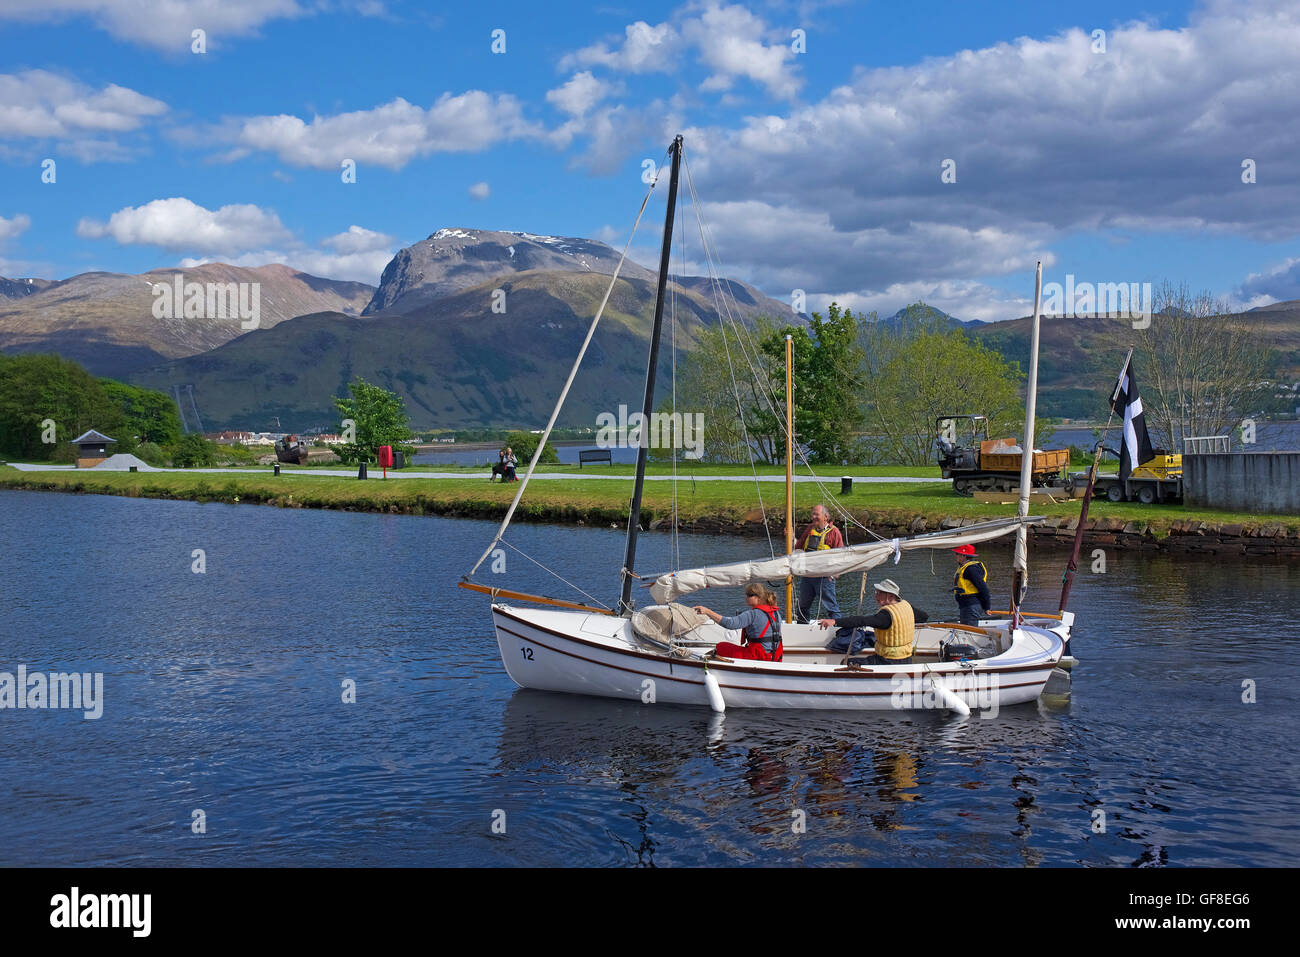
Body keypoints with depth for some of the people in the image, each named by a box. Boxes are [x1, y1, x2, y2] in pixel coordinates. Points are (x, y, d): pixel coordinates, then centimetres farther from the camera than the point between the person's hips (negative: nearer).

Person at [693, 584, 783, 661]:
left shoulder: (753, 614, -17)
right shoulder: (776, 612, 7)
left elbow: (730, 623, -26)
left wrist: (707, 611, -28)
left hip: (758, 656, -9)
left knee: (720, 646, 3)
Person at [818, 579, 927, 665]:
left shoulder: (887, 614, -21)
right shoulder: (905, 605, 5)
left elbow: (863, 621, -34)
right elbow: (925, 617, 22)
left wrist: (835, 621, -41)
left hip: (889, 662, -9)